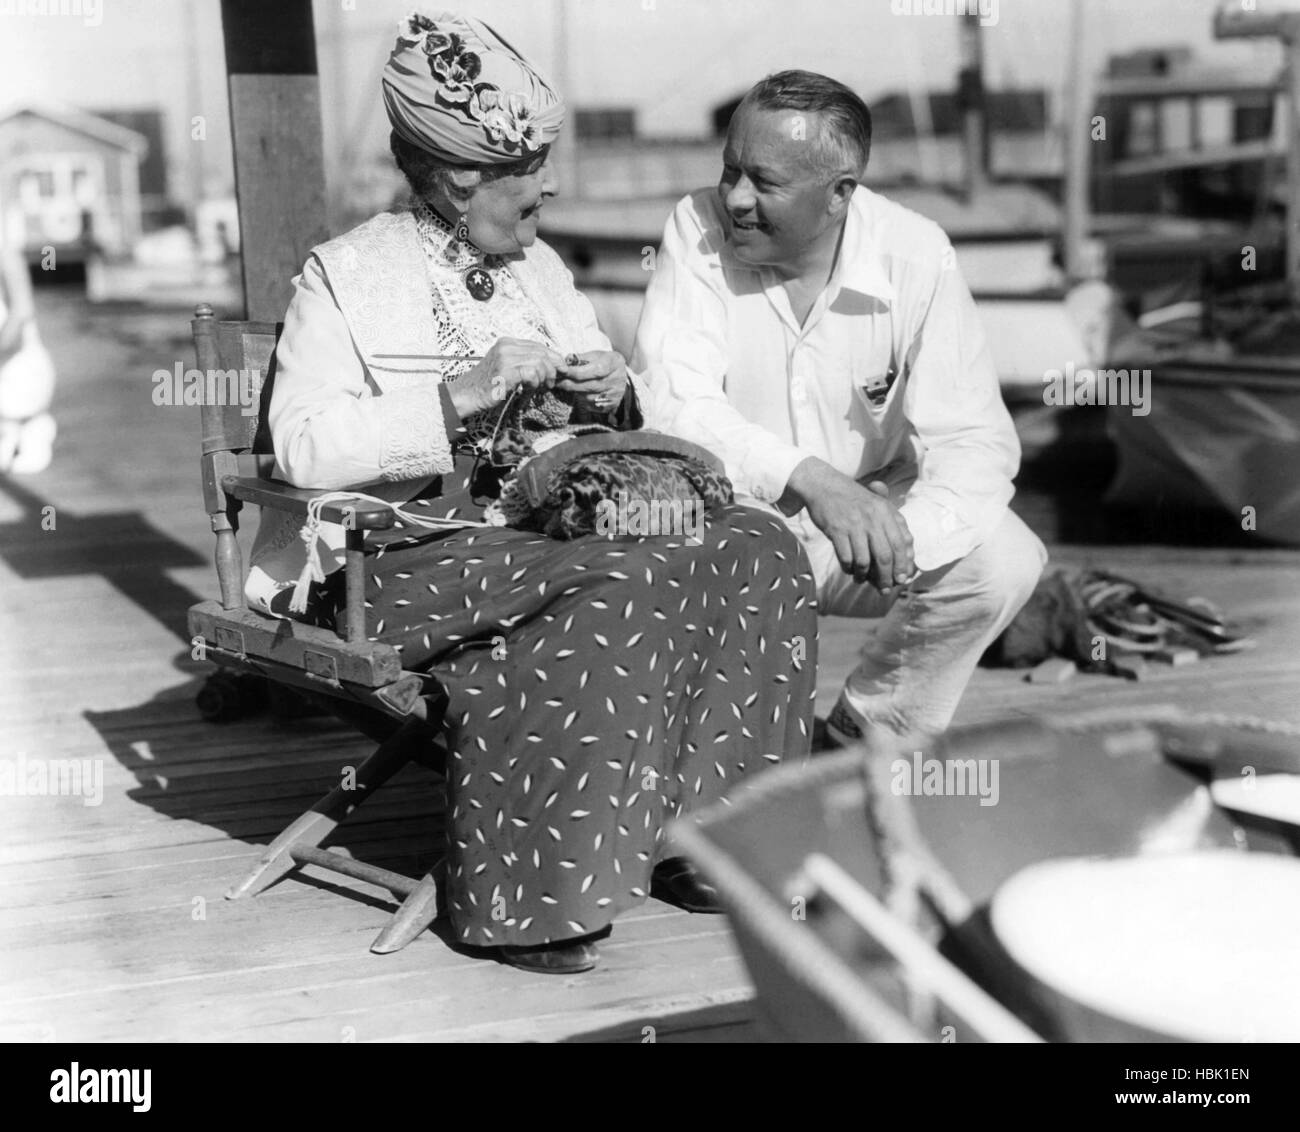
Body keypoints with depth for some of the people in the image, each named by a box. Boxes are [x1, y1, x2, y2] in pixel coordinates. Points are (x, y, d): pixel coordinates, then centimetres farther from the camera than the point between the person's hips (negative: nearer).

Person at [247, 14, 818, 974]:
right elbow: (305, 447, -17)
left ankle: (687, 830, -10)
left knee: (756, 548, -15)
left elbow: (610, 418, 25)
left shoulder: (537, 266, 17)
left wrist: (611, 394, 1)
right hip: (410, 559, -6)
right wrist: (465, 392, -22)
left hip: (540, 531, 7)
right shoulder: (348, 275, -3)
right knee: (621, 589, -33)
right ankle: (527, 894, -23)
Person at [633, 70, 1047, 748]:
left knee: (1003, 559, -23)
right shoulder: (696, 229, -15)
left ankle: (866, 741, 0)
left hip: (872, 508, 2)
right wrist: (808, 478, -41)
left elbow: (976, 439, -16)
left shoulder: (915, 257, -13)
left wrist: (905, 535, -37)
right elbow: (671, 405, -25)